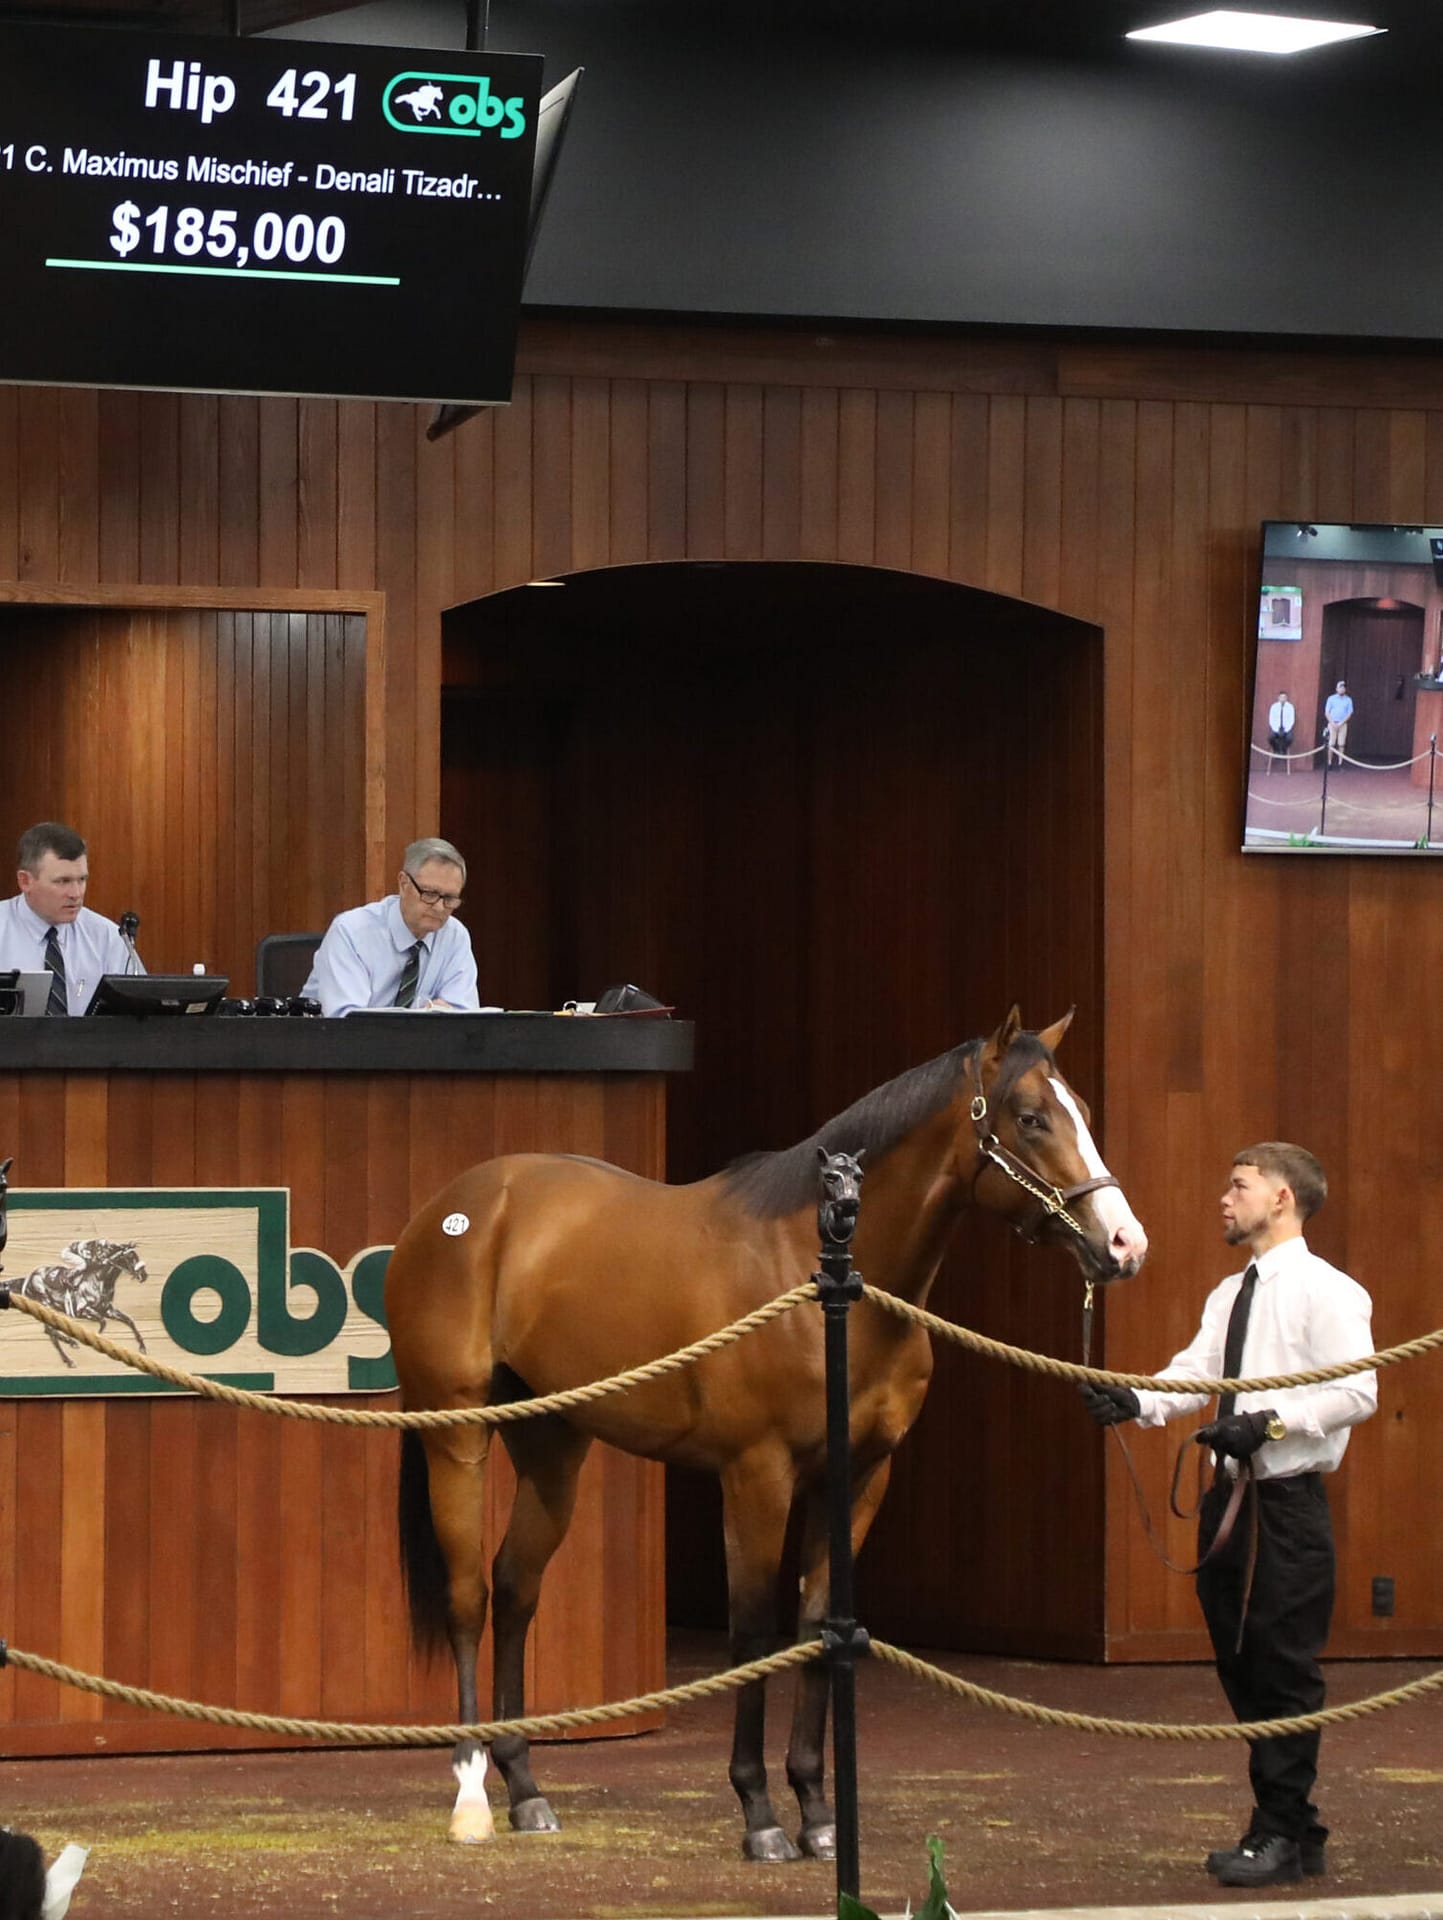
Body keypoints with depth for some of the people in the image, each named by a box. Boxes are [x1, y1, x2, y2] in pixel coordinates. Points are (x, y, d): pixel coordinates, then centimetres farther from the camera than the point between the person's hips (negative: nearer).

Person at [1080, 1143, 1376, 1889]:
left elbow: (1357, 1392, -16)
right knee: (1240, 1664, 12)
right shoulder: (1230, 1295, 16)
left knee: (1283, 1669, -3)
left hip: (1288, 1501, -8)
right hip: (1231, 1493, 8)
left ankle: (1280, 1837, 3)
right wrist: (1136, 1401, -12)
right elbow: (1195, 1373, 6)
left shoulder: (1326, 1291, -9)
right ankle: (1289, 1825, 21)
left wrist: (1272, 1421, -24)